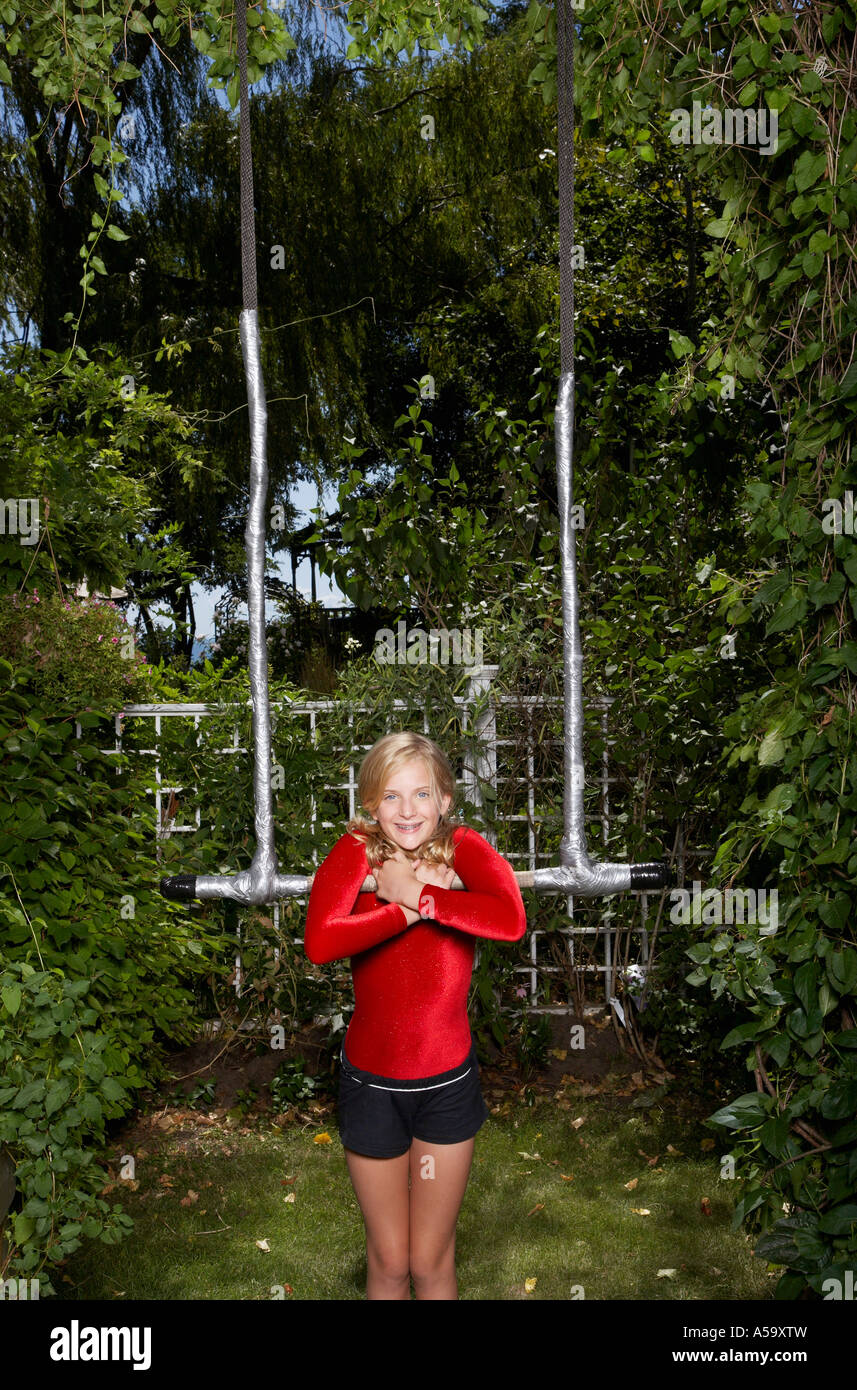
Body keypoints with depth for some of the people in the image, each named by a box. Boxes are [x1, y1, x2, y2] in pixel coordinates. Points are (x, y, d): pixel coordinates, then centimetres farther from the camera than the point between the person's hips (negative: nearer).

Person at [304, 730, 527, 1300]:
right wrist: (409, 911, -24)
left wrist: (417, 894, -24)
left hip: (448, 1082, 0)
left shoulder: (464, 849, -10)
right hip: (371, 1083, 0)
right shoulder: (355, 853, -11)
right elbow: (320, 943, -30)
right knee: (389, 1261, 19)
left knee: (431, 1262, 17)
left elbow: (511, 921, -31)